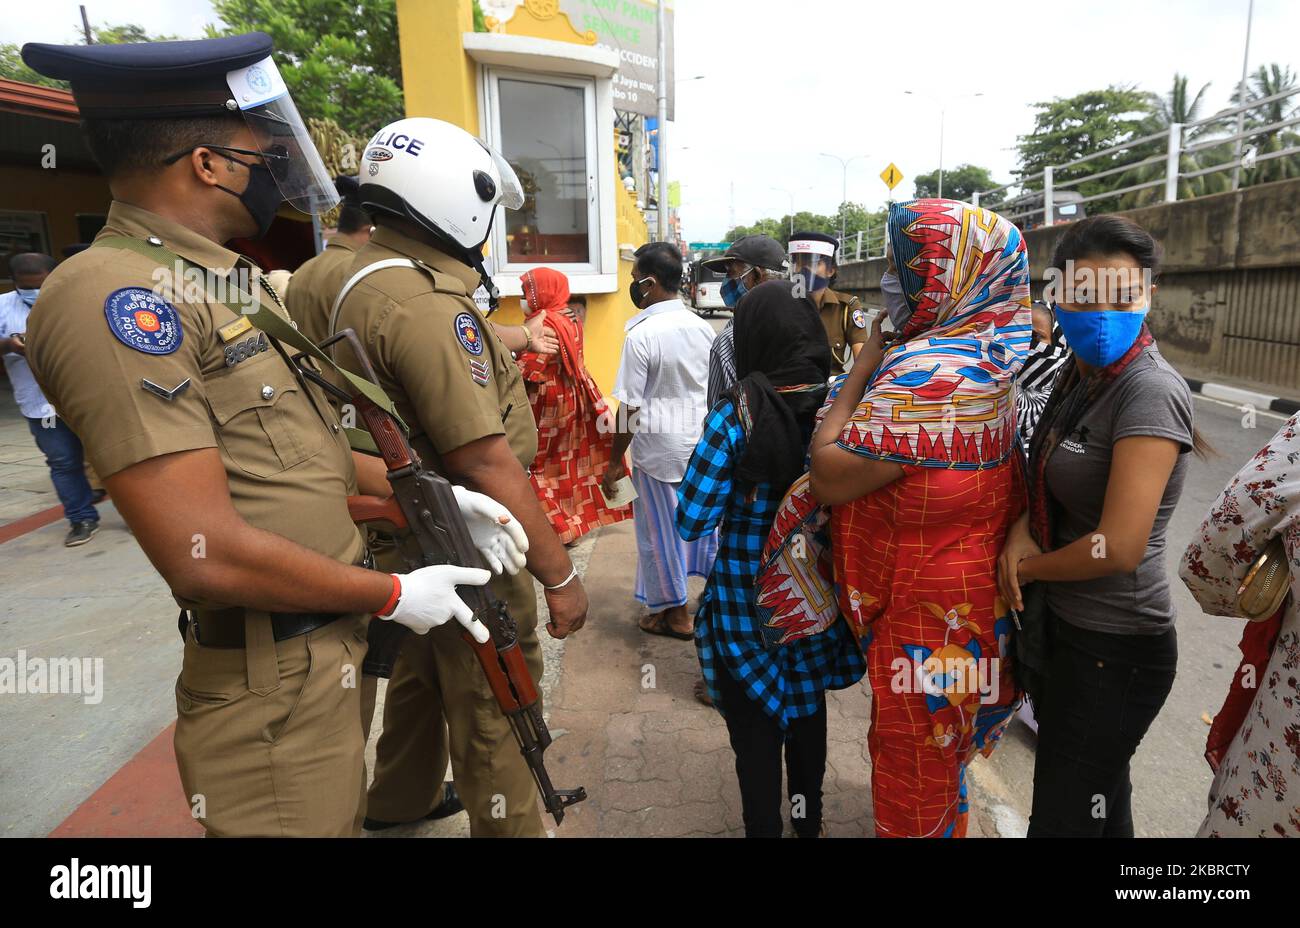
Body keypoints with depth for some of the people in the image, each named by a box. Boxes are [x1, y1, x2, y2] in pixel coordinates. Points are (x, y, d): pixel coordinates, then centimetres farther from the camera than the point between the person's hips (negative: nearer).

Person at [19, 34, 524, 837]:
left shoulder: (229, 285, 9)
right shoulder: (118, 297, -20)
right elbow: (206, 554, -26)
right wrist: (394, 595, -15)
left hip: (333, 647, 9)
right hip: (272, 690, -9)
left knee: (344, 815, 26)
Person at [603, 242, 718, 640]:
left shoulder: (641, 335, -18)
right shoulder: (702, 327, 1)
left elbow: (630, 407, -17)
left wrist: (616, 461, -7)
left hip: (658, 447, -6)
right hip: (703, 443, 6)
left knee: (660, 531, 10)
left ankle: (675, 614, 23)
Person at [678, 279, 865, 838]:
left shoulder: (736, 414, -19)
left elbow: (691, 521, -18)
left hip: (748, 594, -4)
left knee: (756, 724, 16)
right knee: (809, 707, 26)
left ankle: (765, 824, 33)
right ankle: (808, 819, 46)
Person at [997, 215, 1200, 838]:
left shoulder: (1151, 392, -22)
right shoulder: (1080, 377, 4)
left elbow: (1119, 547, -26)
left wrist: (1025, 565, -10)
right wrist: (1022, 528, -5)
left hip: (1114, 649, -8)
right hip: (1067, 626, 8)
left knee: (1063, 816, 8)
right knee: (1099, 800, 26)